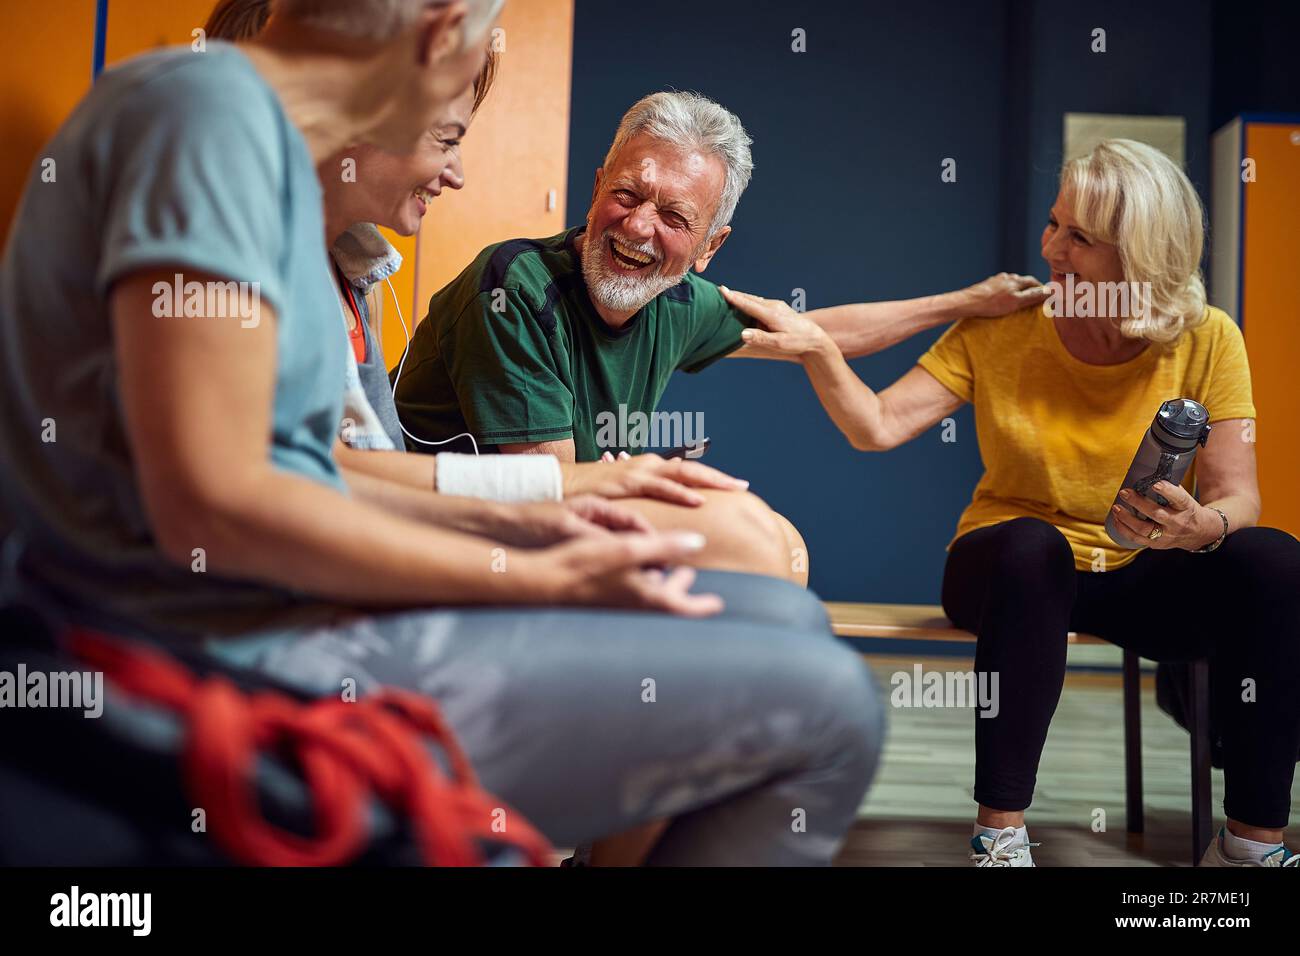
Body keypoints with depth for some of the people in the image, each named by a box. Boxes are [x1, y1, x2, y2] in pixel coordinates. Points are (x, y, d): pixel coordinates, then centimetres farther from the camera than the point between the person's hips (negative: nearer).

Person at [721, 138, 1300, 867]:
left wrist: (1201, 526, -34)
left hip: (1139, 579, 1)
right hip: (1014, 566, -1)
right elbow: (878, 426, -11)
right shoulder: (1000, 330, -7)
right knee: (1031, 543, -36)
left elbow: (1238, 497, -12)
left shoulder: (1207, 341, -8)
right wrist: (818, 350, -26)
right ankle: (1001, 834, -28)